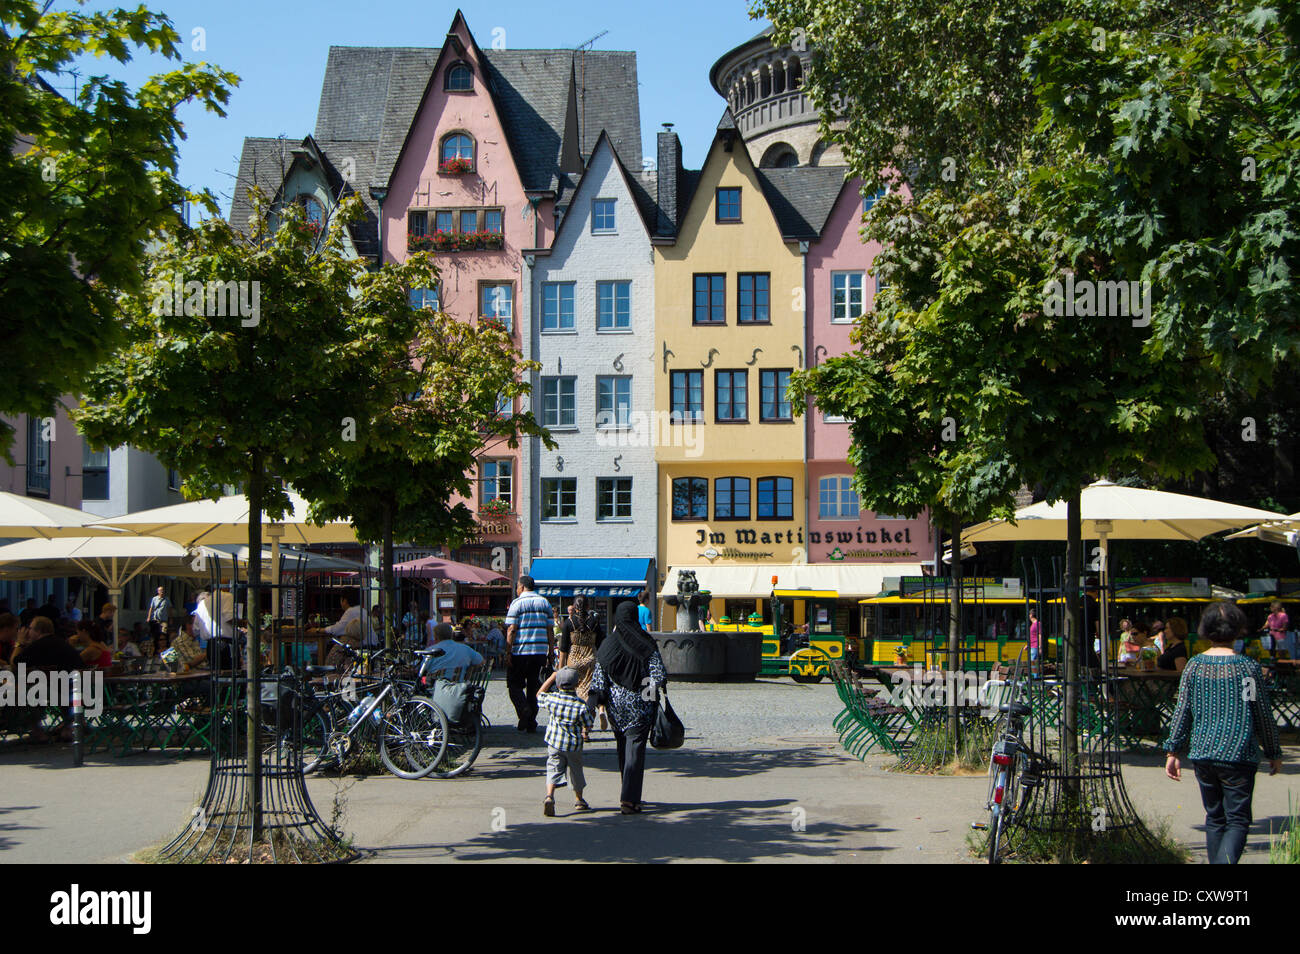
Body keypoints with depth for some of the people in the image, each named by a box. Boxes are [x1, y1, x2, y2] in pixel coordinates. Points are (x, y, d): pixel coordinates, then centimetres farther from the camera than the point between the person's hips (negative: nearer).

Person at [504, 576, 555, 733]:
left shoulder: (517, 603, -4)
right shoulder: (545, 602, 11)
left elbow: (511, 630, -10)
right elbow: (550, 630, 9)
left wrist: (508, 653, -7)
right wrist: (551, 652, 12)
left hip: (520, 651, -4)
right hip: (540, 651, 4)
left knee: (515, 684, 8)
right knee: (533, 685, 11)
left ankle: (523, 709, -17)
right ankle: (531, 723, 11)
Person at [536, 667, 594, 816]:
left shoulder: (550, 699, -8)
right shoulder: (581, 705, -13)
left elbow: (539, 694, 14)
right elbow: (588, 725, -4)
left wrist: (552, 676, 17)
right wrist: (584, 733, 19)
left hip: (554, 742, 0)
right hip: (574, 745, 0)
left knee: (553, 770, 1)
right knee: (576, 770, 18)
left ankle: (549, 796, -24)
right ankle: (579, 800, 34)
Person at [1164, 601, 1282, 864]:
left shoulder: (1194, 666, 1)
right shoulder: (1248, 667, -6)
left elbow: (1182, 712, 1)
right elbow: (1263, 715, -1)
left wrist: (1172, 751, 7)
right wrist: (1274, 754, 10)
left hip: (1202, 755, 3)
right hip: (1239, 755, -3)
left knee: (1214, 818, 16)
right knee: (1237, 820, -1)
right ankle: (1226, 861, -22)